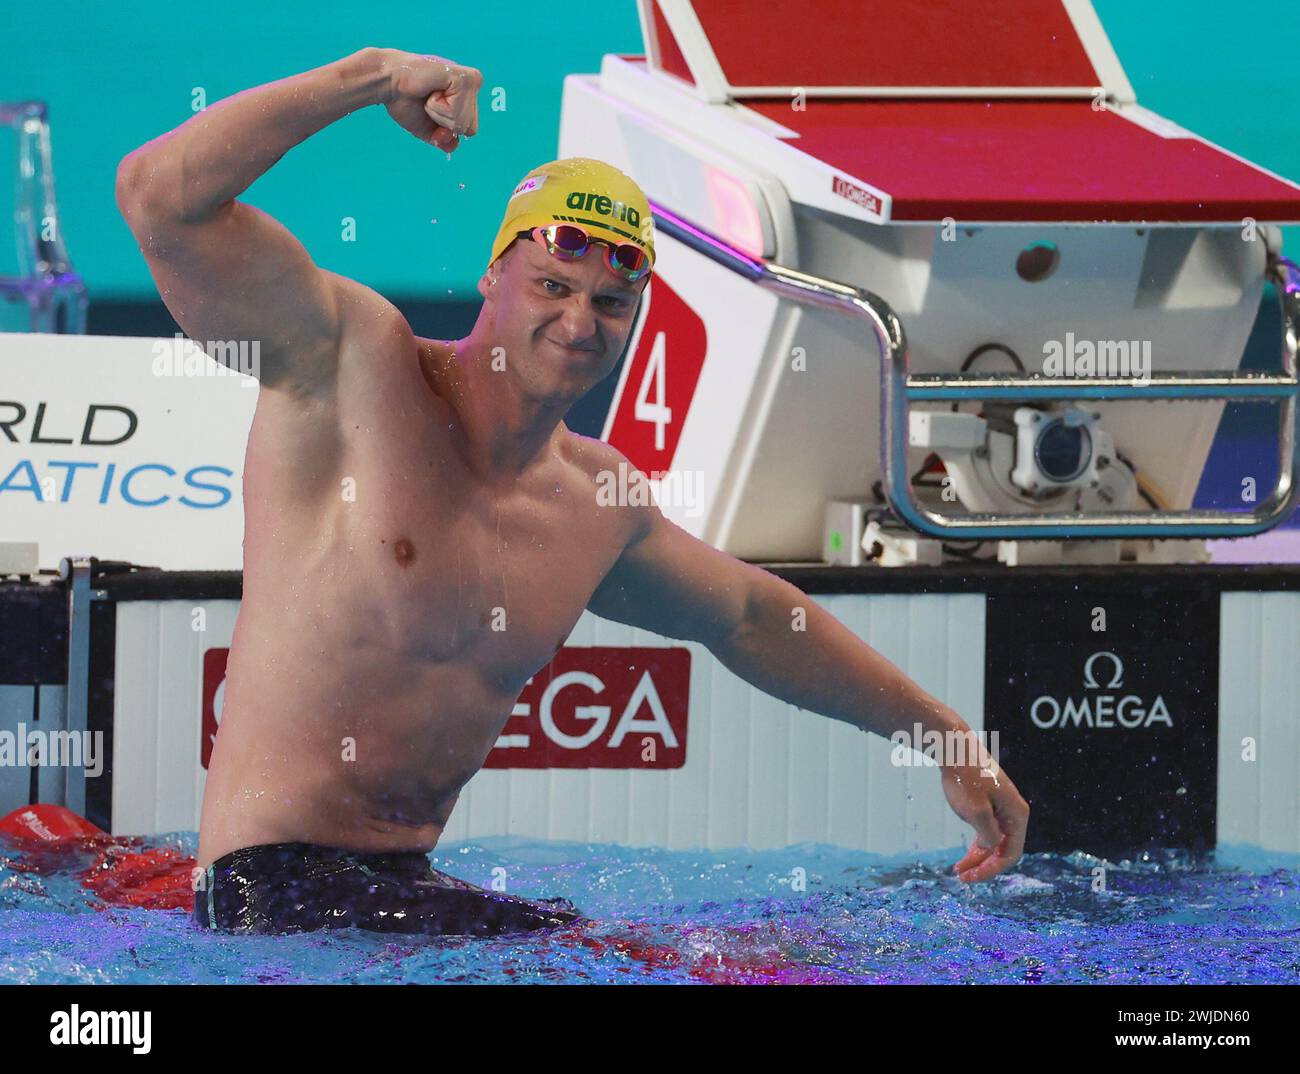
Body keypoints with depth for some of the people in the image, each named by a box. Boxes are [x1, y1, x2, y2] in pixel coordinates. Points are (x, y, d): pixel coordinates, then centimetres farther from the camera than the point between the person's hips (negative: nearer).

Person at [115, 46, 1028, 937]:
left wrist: (942, 735, 35)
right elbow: (162, 196, -18)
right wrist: (372, 76, -16)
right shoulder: (356, 361, -6)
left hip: (406, 884, 8)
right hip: (282, 887, -8)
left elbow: (750, 617, 32)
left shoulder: (597, 505, 13)